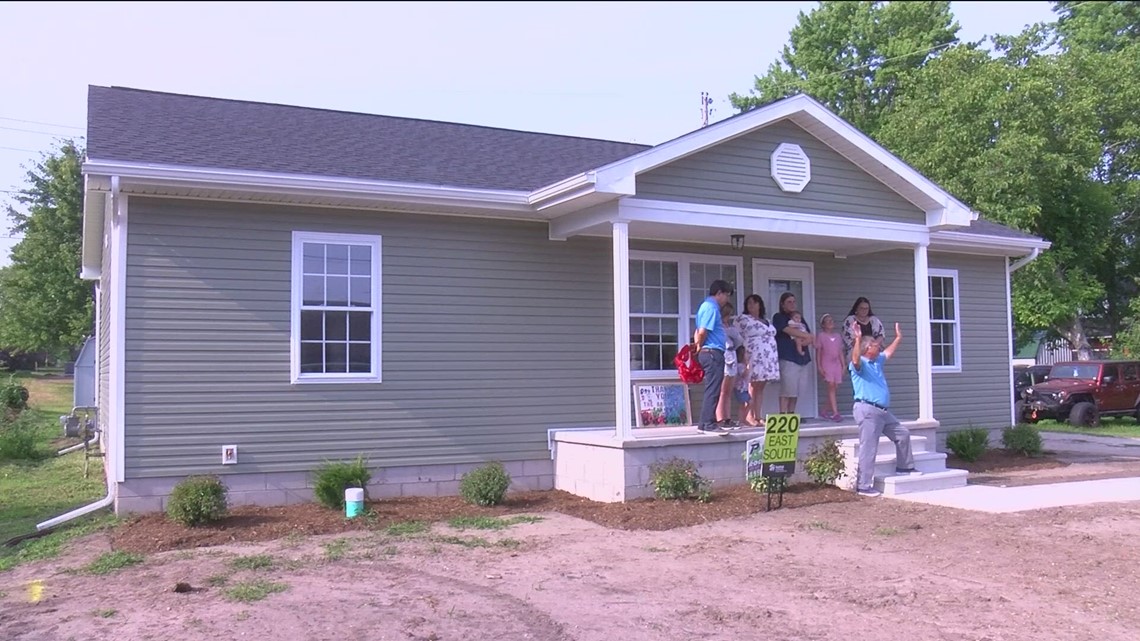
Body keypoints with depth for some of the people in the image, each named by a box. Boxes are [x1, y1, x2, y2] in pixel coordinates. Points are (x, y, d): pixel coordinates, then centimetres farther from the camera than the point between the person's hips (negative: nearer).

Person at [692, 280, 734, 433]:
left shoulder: (707, 305, 20)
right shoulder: (711, 307, -12)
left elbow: (699, 332, 19)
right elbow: (703, 331, -19)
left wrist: (698, 347, 10)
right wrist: (700, 346, -3)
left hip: (708, 353, 10)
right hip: (713, 352, -10)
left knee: (711, 390, 12)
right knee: (713, 390, -9)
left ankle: (705, 423, 15)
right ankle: (709, 424, -8)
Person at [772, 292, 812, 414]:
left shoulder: (799, 318, 22)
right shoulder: (779, 317, 3)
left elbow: (810, 335, 15)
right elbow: (790, 331, -12)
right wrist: (807, 336, -2)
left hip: (803, 358, 6)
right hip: (787, 358, -6)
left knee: (797, 390, 4)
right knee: (787, 388, -12)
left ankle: (791, 414, 9)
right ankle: (782, 415, -10)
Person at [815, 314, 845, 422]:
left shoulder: (838, 336, 13)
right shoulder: (821, 336, 0)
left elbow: (840, 352, 15)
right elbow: (818, 352, -1)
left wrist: (843, 365, 10)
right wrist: (819, 367, -7)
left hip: (836, 364, 5)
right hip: (826, 364, -5)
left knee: (833, 387, 1)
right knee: (831, 385, -13)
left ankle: (827, 411, 12)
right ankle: (835, 412, -15)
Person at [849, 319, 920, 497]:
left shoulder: (877, 361, 19)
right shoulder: (860, 364, -9)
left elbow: (888, 352, 36)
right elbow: (855, 358, -31)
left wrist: (898, 338, 39)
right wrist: (858, 340, -43)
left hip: (884, 411, 10)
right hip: (868, 410, -9)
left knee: (903, 434, 18)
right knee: (868, 449, -11)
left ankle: (904, 466, 34)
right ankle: (863, 485, -9)